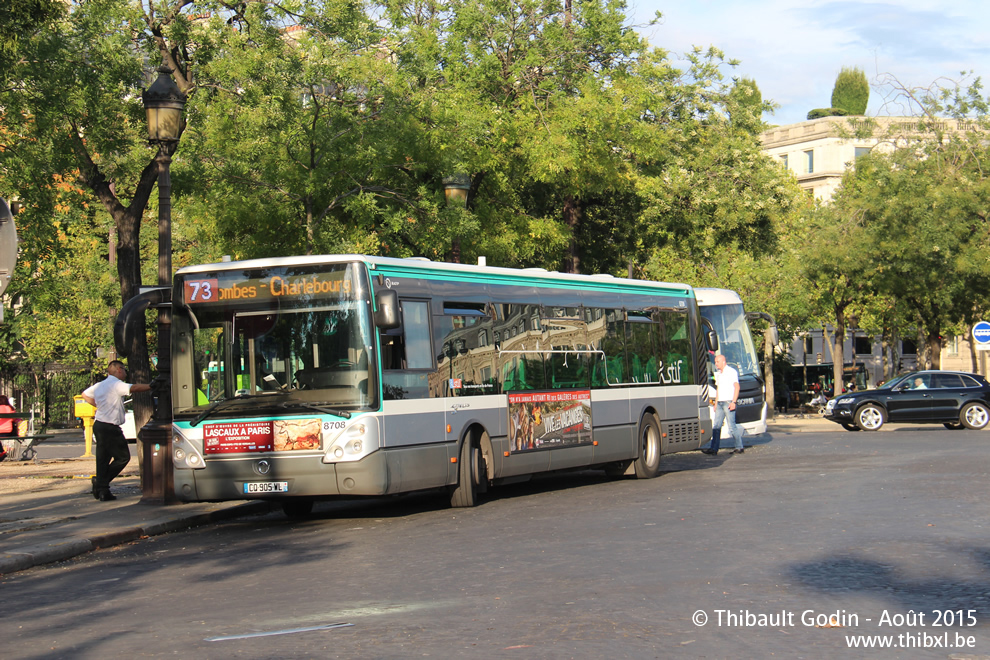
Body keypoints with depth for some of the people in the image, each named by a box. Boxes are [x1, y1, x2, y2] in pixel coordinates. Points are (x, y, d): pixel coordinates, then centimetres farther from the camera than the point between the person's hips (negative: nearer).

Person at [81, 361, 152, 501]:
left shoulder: (99, 385, 15)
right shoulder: (116, 384, -12)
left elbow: (85, 394, 32)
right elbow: (134, 388, -27)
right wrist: (151, 386, -24)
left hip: (98, 425, 9)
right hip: (110, 428, -9)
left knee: (103, 458, 9)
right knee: (123, 457, 0)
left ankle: (102, 490, 8)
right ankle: (100, 481, -4)